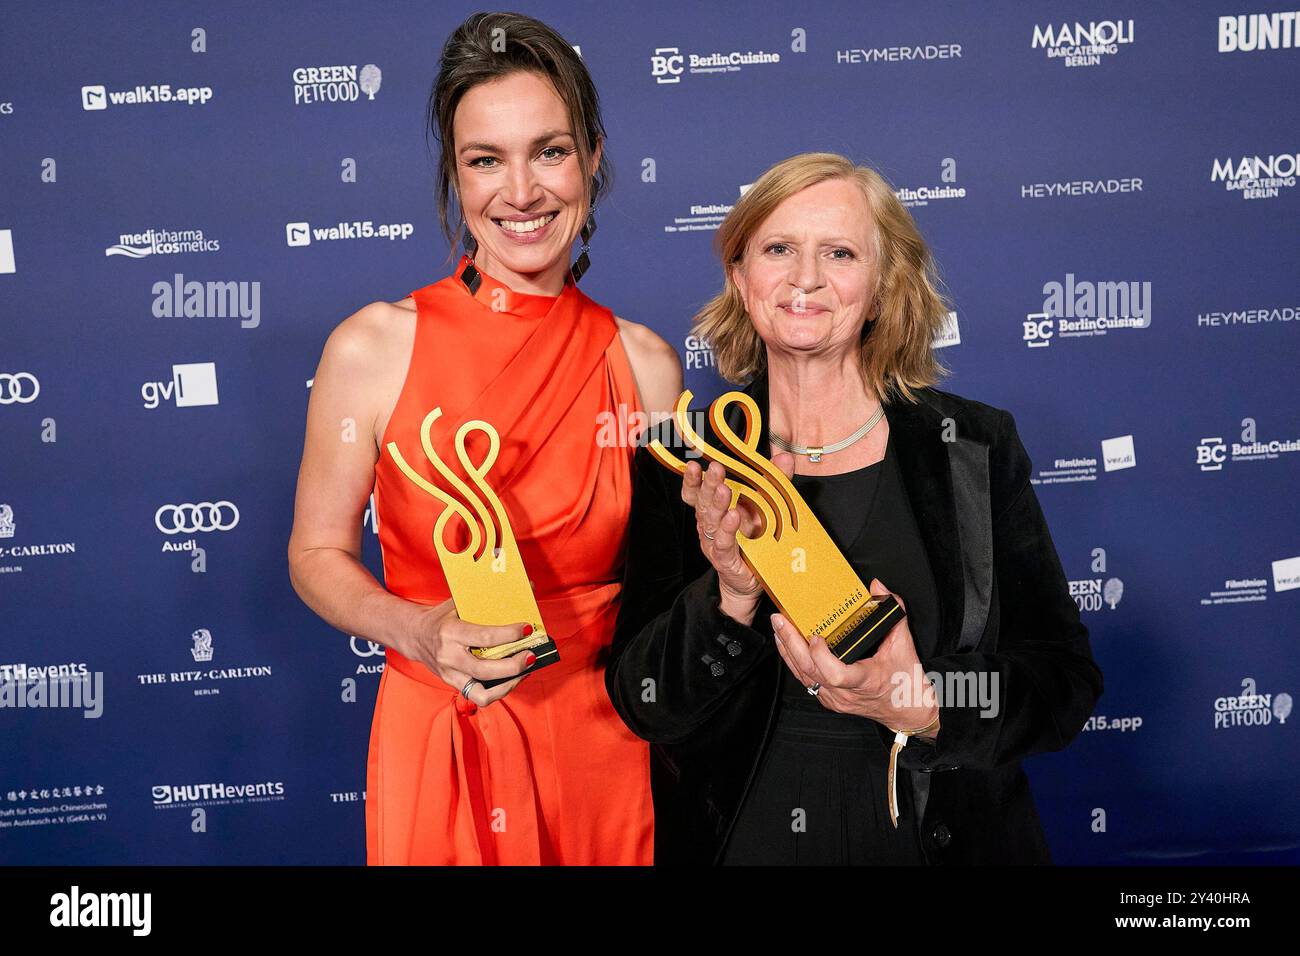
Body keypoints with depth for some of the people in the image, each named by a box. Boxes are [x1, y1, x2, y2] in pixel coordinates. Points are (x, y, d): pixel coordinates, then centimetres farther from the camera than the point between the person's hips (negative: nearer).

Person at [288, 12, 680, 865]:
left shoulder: (645, 364, -4)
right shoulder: (374, 348, -10)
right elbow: (318, 555, -1)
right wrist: (421, 633, -16)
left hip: (600, 742, 2)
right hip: (438, 740, -2)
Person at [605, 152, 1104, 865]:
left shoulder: (976, 449, -6)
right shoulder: (685, 465, -6)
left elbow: (1067, 680, -5)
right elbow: (642, 705, -9)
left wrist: (927, 710, -22)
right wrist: (731, 597, -25)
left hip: (945, 834, 0)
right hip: (742, 838, 0)